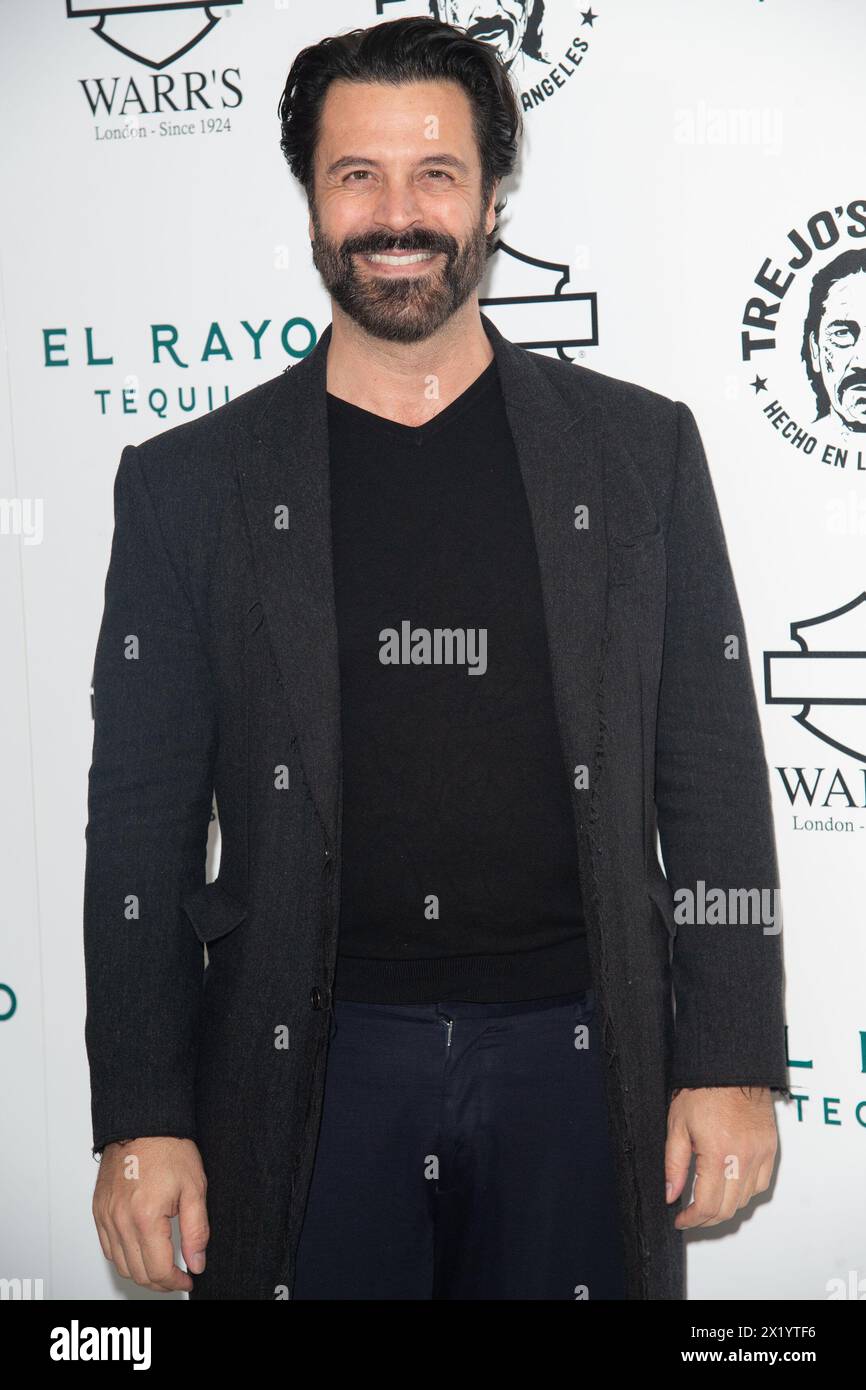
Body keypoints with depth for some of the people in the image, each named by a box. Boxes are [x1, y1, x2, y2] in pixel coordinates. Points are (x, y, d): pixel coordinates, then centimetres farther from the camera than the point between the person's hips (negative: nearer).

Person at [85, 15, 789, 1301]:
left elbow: (714, 783, 4)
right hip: (306, 1069, 0)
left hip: (579, 1055, 1)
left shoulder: (639, 449, 4)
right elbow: (142, 825, 3)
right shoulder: (190, 480, 3)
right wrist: (140, 1118, -1)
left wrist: (732, 1062, 0)